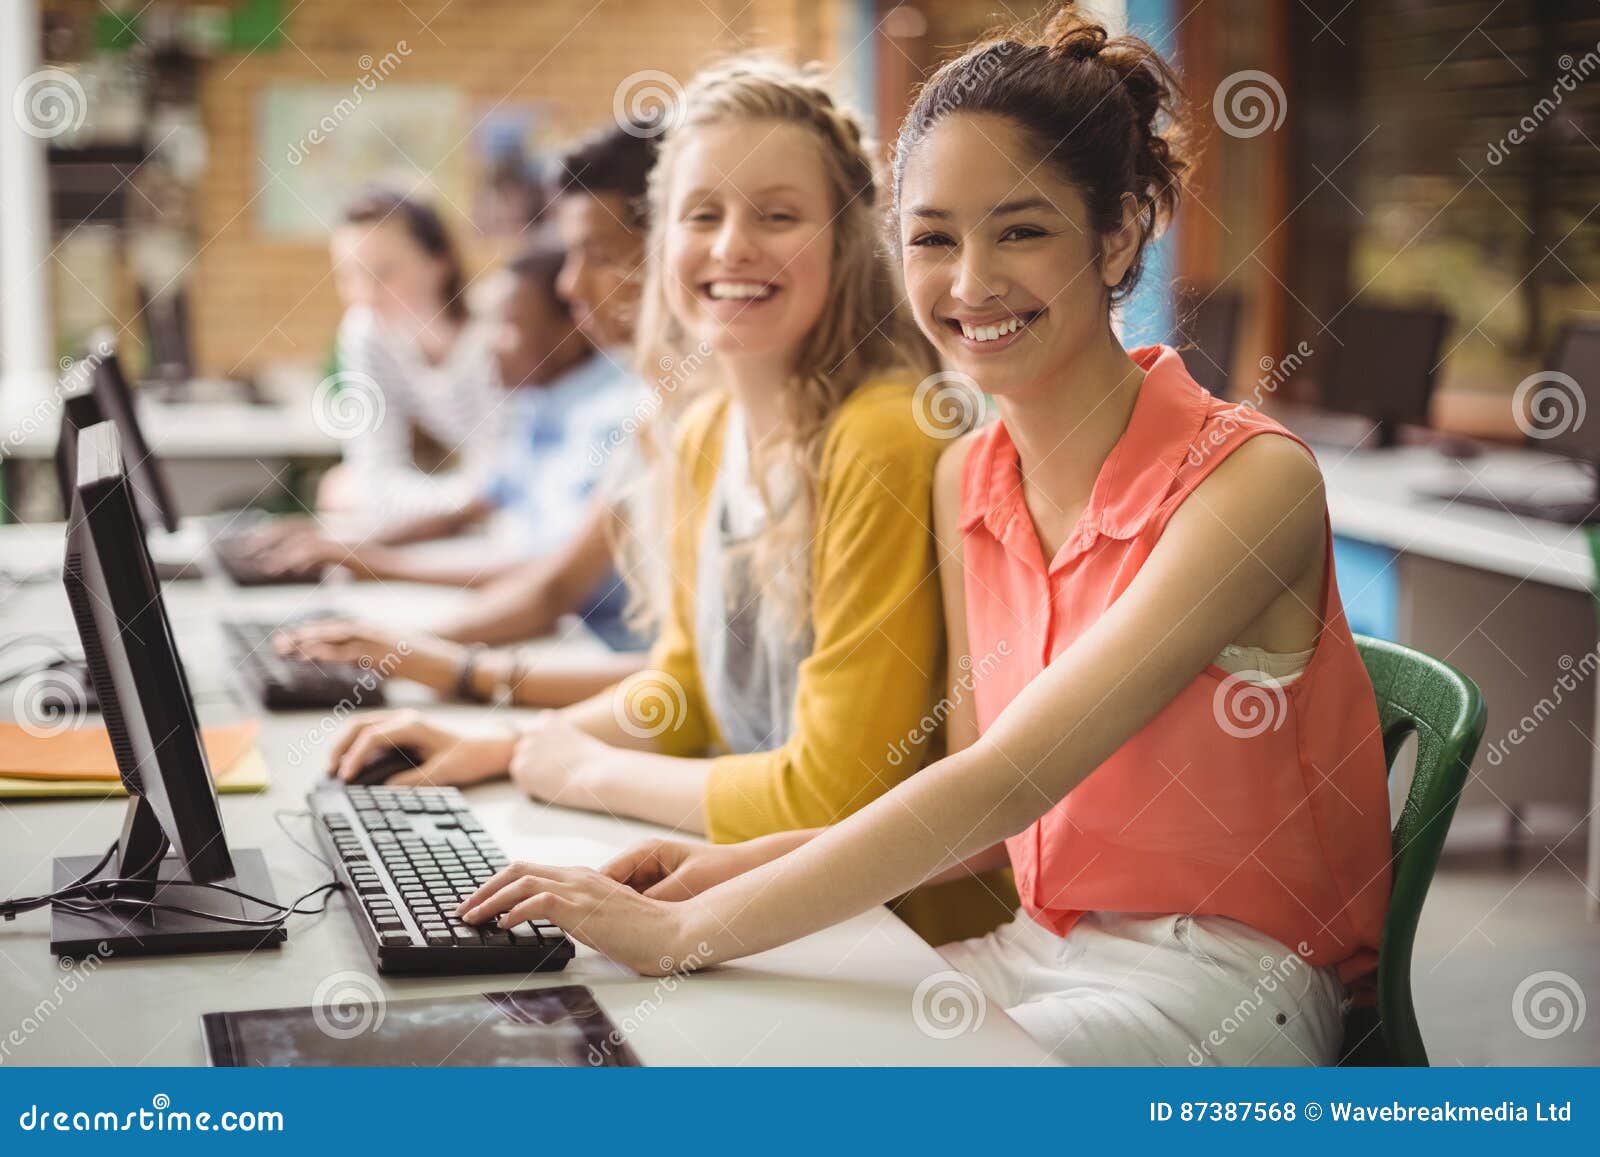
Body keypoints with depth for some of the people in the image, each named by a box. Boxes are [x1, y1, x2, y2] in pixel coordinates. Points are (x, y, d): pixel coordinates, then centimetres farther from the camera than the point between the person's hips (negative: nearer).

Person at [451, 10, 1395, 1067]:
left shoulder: (1249, 479, -18)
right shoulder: (966, 482, 5)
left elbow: (1009, 778, -25)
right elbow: (991, 811, 5)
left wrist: (689, 931, -25)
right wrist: (740, 869, -9)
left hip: (1224, 988, -6)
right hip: (1039, 953, 6)